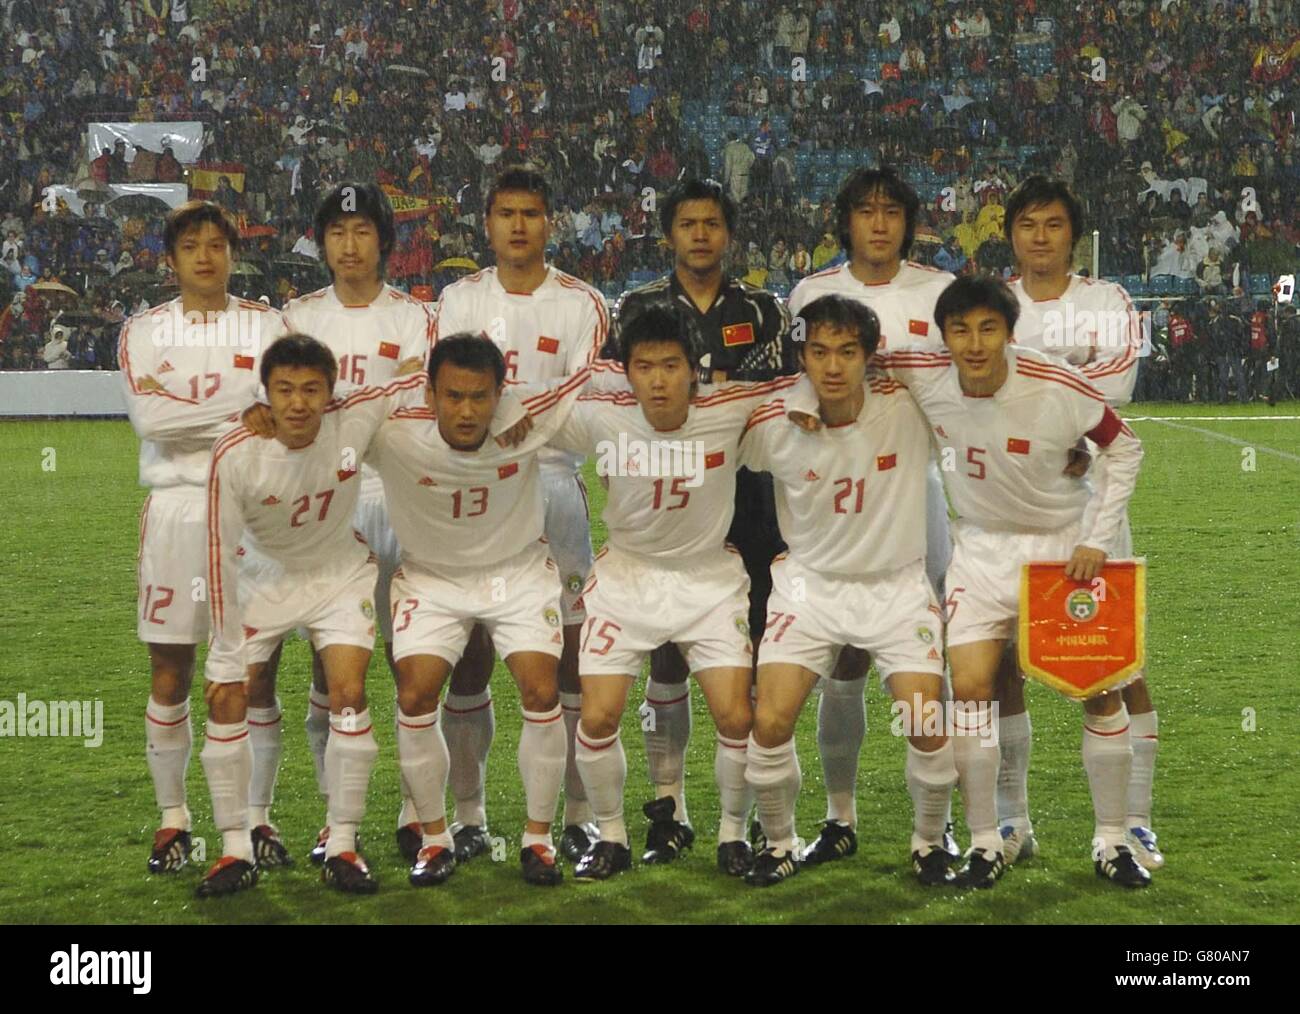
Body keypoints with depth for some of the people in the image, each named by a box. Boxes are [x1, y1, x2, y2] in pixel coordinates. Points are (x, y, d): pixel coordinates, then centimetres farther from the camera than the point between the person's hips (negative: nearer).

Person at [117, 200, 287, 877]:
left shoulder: (268, 326, 6)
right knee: (170, 675, 3)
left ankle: (257, 817, 11)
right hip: (174, 510, 1)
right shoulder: (143, 331, 7)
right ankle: (173, 819, 12)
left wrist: (183, 399, -12)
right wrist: (238, 402, -11)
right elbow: (149, 420, -9)